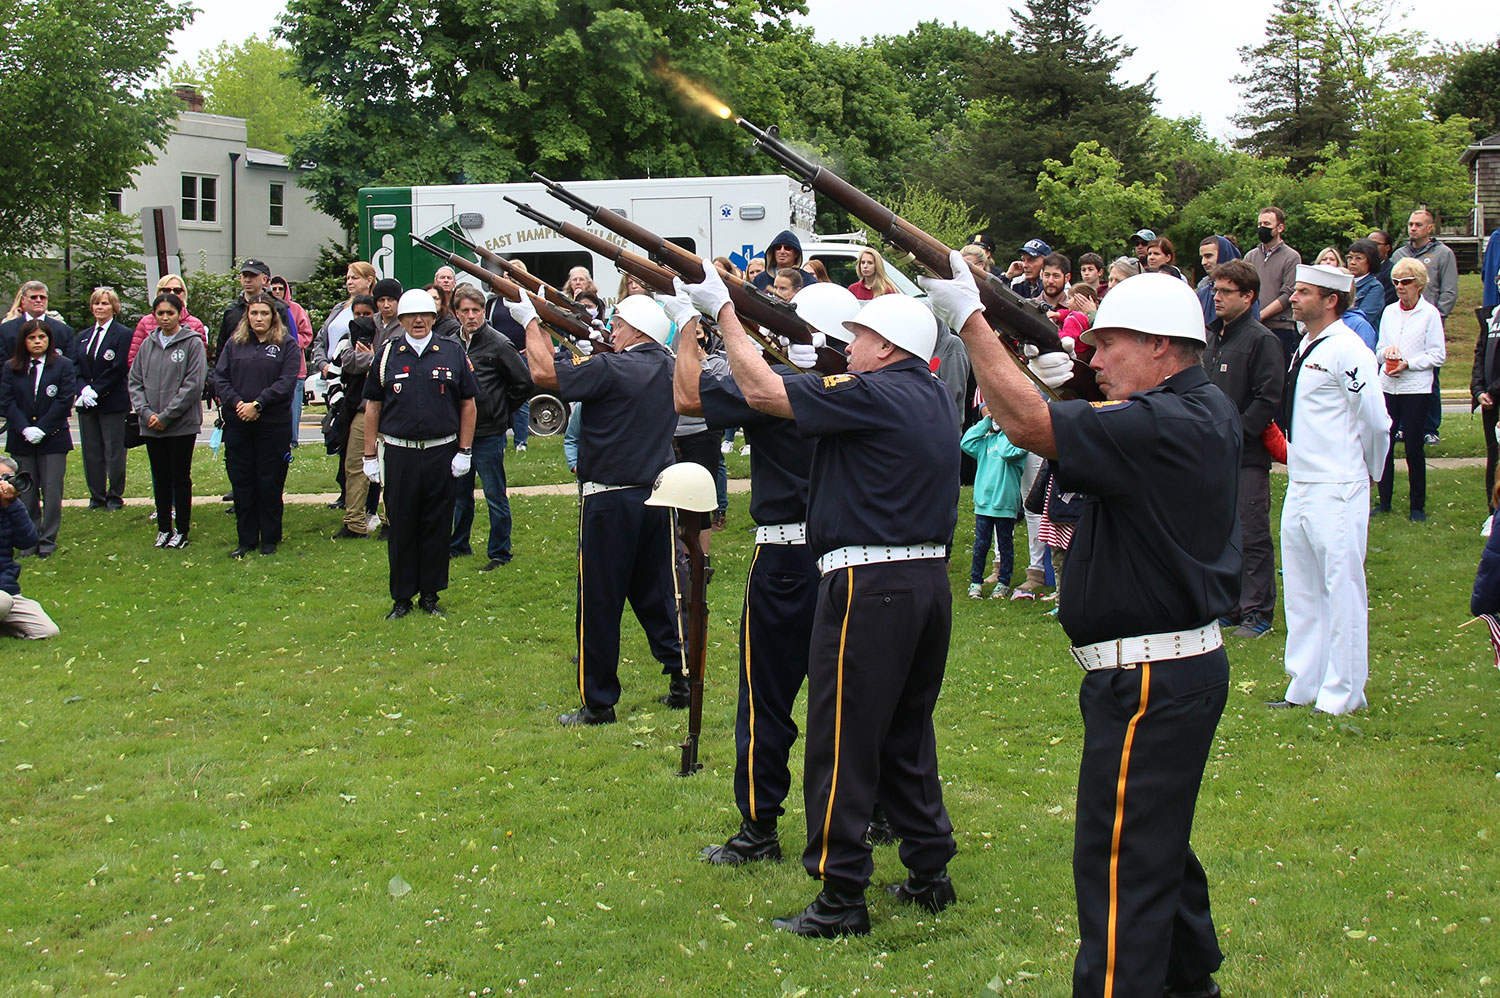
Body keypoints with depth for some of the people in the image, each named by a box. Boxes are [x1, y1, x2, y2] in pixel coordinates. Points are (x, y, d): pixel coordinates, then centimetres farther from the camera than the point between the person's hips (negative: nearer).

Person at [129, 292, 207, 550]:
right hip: (151, 427, 4)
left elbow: (193, 385, -12)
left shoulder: (193, 343, -6)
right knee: (160, 478, 10)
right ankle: (163, 529, 18)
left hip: (182, 424, -4)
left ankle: (181, 531, 12)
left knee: (181, 478, 3)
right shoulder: (148, 345, 8)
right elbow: (135, 381, 7)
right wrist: (146, 412, -8)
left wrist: (166, 416, -13)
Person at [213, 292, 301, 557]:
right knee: (241, 483, 7)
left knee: (270, 483, 3)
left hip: (273, 425, -3)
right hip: (238, 425, 3)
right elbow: (220, 377, 4)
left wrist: (258, 404, -16)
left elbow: (287, 382, -9)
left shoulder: (287, 344, 1)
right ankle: (246, 539, 16)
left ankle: (270, 539, 15)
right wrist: (236, 403, -12)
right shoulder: (234, 343, 9)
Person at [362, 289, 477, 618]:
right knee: (401, 527, 5)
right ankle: (401, 597, 15)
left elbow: (467, 405, 6)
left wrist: (464, 452, 0)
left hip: (441, 453, 0)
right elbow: (372, 407, 7)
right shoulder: (387, 354, 5)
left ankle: (430, 595, 17)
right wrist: (370, 455, 3)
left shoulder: (452, 353, 4)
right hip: (398, 454, 0)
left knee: (437, 527, 5)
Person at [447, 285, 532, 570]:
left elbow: (524, 382, -7)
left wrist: (503, 410, 0)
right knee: (460, 493, 18)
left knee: (495, 496, 1)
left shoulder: (498, 345, -11)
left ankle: (499, 553, 10)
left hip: (489, 434, -6)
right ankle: (458, 546, 31)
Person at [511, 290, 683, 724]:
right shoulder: (667, 367, 6)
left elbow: (543, 373, -15)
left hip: (610, 500, -7)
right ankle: (682, 678, 19)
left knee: (600, 603, 2)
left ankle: (598, 703, 8)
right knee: (657, 592, 18)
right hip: (657, 496, 7)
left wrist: (530, 320, -3)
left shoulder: (611, 369, -17)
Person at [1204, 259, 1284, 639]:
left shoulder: (1261, 340, -8)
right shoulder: (1211, 337, 14)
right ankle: (1228, 607, 21)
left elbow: (1268, 399, -14)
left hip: (1246, 455, -7)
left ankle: (1258, 612, 3)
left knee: (1251, 535, -3)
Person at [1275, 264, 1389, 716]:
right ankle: (1304, 687, 24)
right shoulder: (1307, 348, 13)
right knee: (1301, 592, 14)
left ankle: (1342, 695, 8)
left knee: (1342, 591, -1)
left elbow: (1375, 422, -12)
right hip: (1300, 488, 9)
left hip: (1336, 492, -9)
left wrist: (1366, 472, 1)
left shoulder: (1346, 351, -14)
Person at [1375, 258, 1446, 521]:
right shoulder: (1389, 312, 10)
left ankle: (1418, 505, 11)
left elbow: (1438, 356, -5)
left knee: (1414, 447, 1)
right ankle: (1384, 502, 13)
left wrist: (1408, 364, -15)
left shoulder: (1429, 314, -3)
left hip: (1415, 388, -4)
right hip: (1387, 385, 4)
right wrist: (1385, 353, -8)